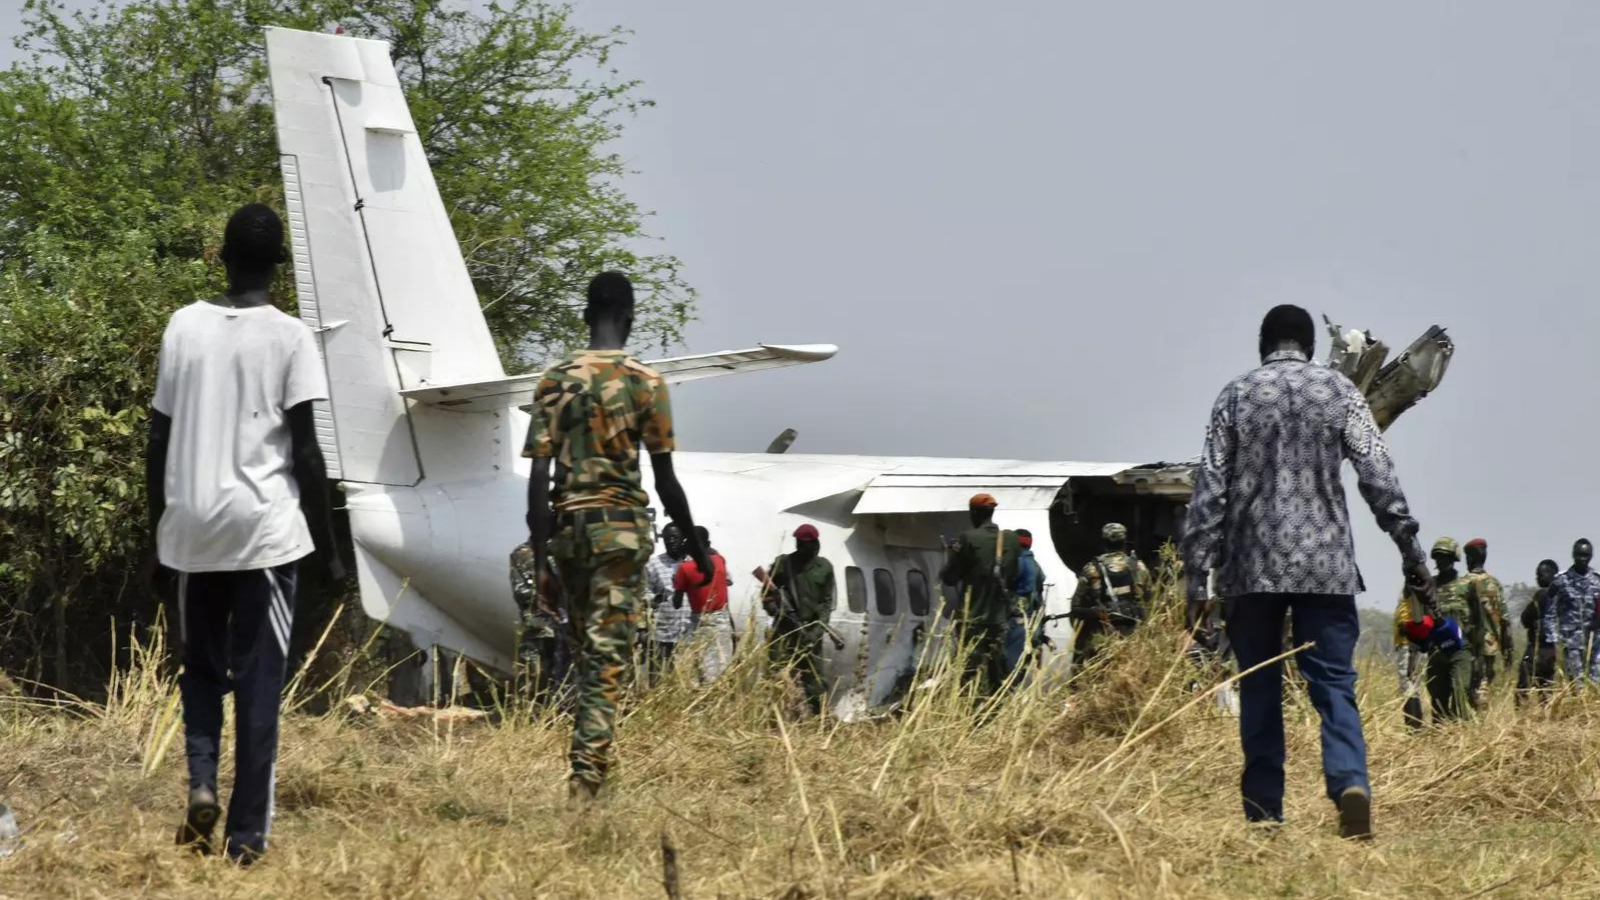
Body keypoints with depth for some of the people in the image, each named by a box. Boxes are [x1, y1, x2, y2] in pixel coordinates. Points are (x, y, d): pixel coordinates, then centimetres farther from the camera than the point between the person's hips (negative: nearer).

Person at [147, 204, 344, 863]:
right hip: (264, 527, -3)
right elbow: (304, 450, -7)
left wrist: (157, 531, 16)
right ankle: (247, 833, 1)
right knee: (258, 681, 2)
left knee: (201, 668, 18)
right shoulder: (290, 337, -5)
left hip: (192, 526, 3)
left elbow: (158, 442, 6)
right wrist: (328, 546, 0)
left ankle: (201, 781, -3)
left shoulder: (183, 327, 4)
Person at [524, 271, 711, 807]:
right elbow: (666, 480, -3)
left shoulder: (555, 380, 4)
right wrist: (694, 543, 7)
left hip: (568, 526, 3)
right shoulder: (646, 383, -4)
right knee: (608, 656, -5)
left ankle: (589, 767, 19)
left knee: (585, 651, 16)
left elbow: (539, 474, -1)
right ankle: (586, 772, -16)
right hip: (622, 528, -3)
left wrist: (539, 548, 2)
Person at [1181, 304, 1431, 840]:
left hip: (1251, 568, 0)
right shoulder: (1339, 392, 4)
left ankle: (1264, 813, 5)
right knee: (1334, 684, -1)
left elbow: (1209, 491, 1)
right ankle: (1349, 782, -25)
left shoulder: (1235, 397, 4)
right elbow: (1378, 477, -2)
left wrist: (1196, 576, 2)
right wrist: (1410, 553, 1)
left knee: (1259, 691, 8)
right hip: (1325, 564, 0)